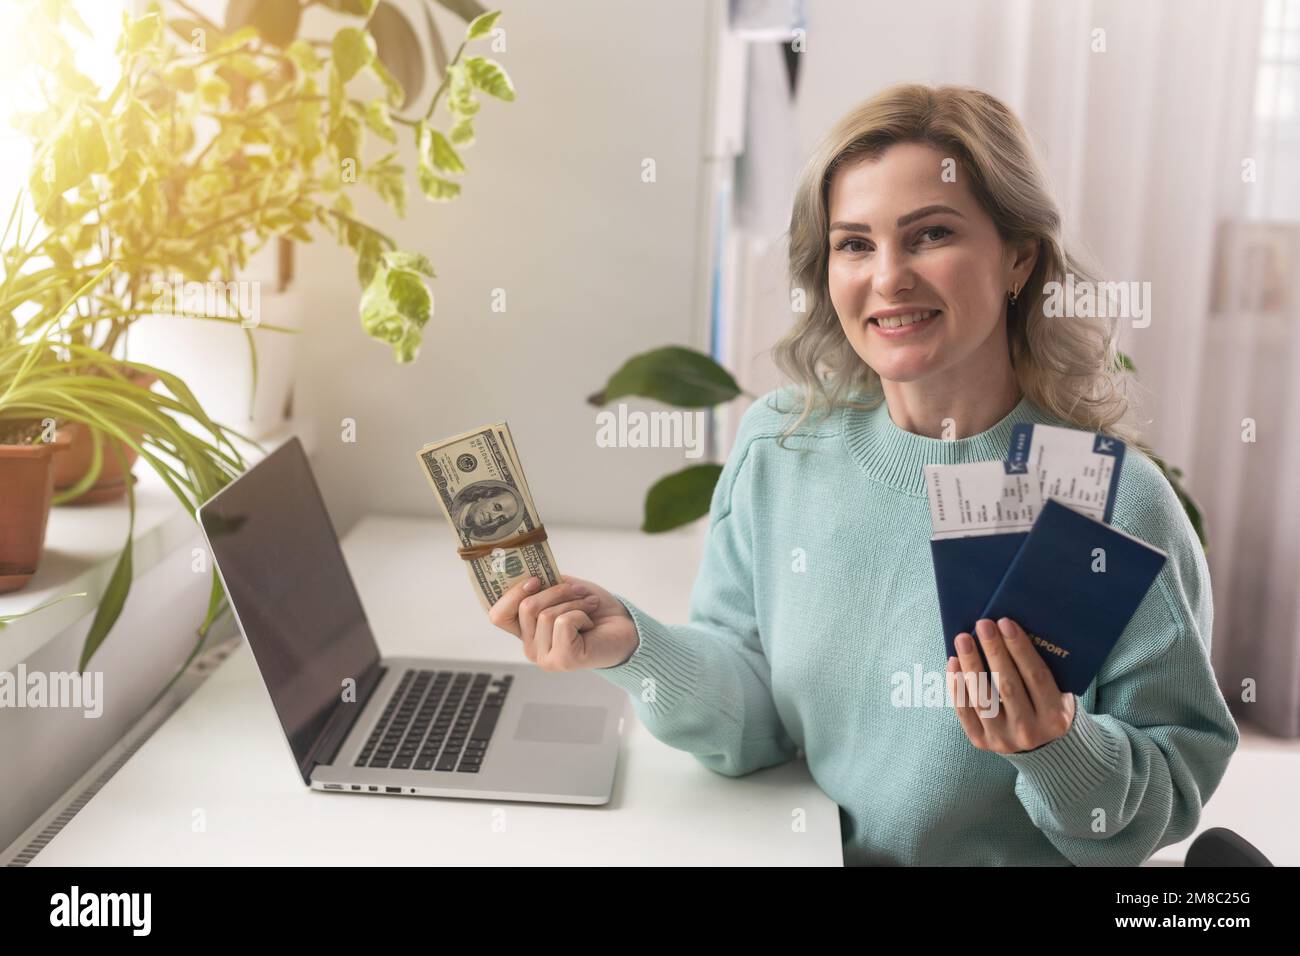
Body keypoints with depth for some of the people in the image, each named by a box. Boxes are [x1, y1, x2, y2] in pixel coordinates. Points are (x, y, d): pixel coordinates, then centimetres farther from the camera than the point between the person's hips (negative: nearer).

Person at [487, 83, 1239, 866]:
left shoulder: (1117, 501, -13)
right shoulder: (778, 445, -3)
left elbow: (1177, 791, -5)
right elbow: (750, 723, 0)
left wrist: (1061, 748, -22)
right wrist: (635, 649, -16)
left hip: (1011, 861, 0)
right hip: (792, 855, 1)